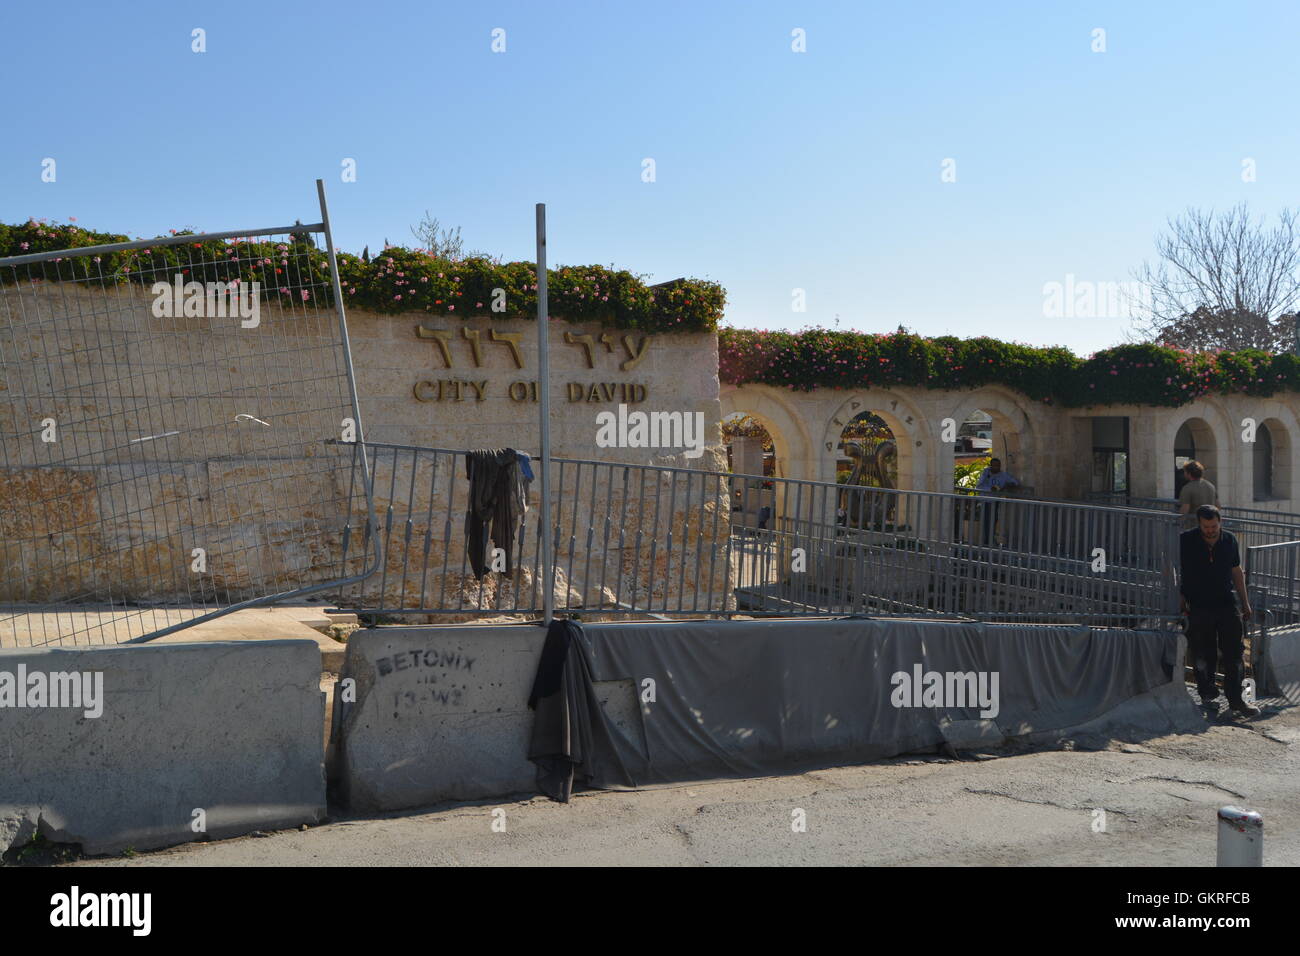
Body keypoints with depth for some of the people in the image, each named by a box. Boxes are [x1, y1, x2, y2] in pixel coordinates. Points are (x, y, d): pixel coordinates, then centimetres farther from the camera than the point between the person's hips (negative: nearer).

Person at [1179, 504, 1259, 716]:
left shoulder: (1229, 540, 3)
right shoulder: (1186, 541, -8)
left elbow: (1236, 571, 13)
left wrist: (1245, 602, 14)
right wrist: (1180, 598, -8)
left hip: (1226, 603, 3)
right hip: (1198, 607, -3)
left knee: (1234, 653, 4)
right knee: (1203, 655, 3)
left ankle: (1235, 699, 14)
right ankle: (1207, 696, 18)